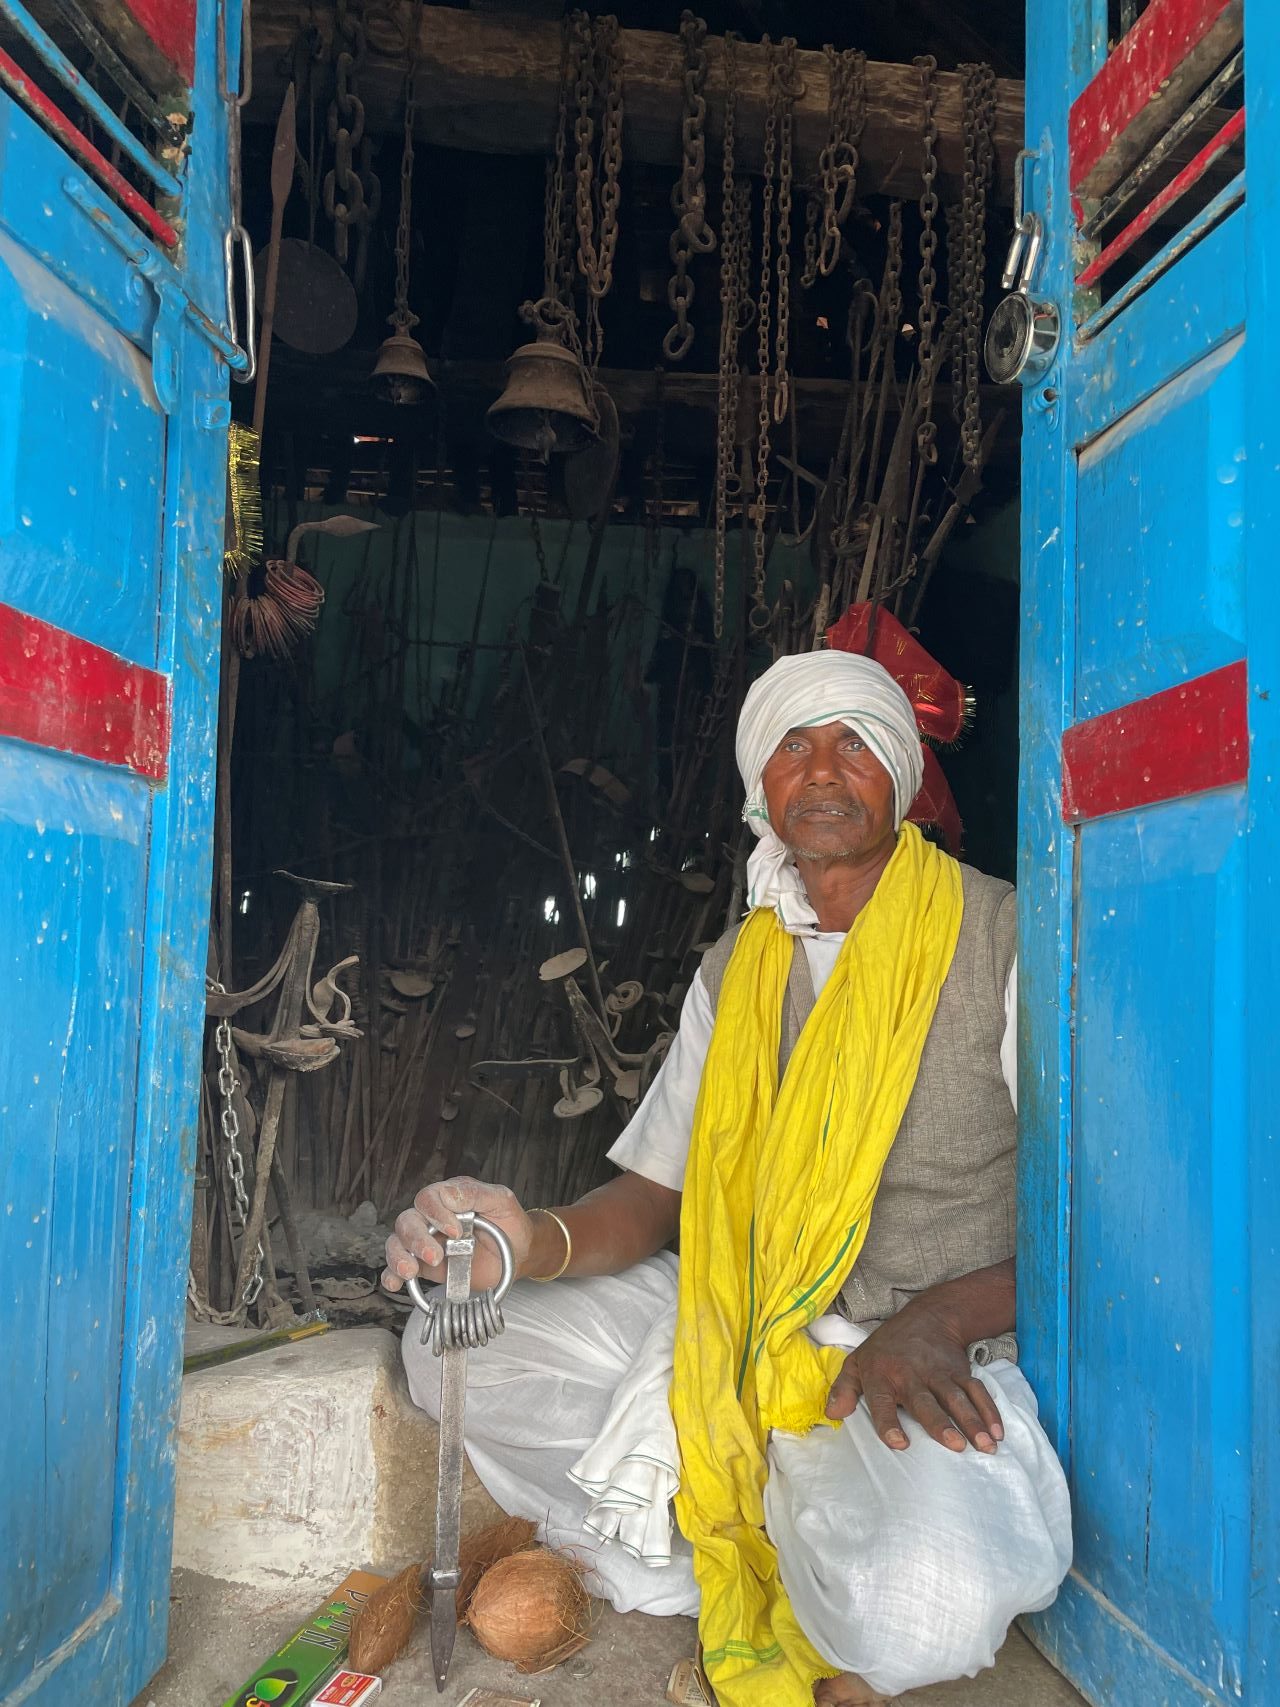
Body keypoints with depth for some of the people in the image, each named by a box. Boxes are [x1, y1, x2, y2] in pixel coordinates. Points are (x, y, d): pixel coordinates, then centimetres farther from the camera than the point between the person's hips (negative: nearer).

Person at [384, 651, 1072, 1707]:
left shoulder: (1005, 940, -8)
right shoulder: (737, 968, 9)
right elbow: (655, 1193, 8)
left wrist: (935, 1321, -25)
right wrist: (536, 1243, -15)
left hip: (923, 1364, -5)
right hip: (734, 1333, 6)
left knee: (928, 1601, -36)